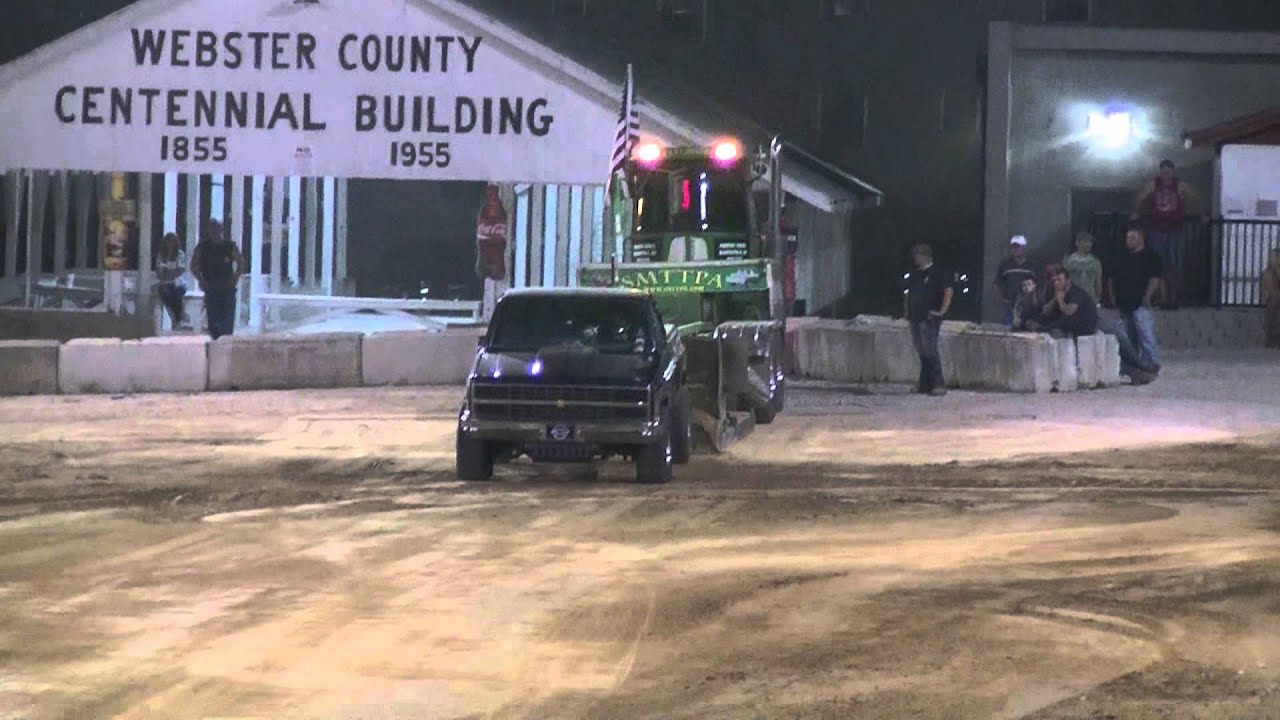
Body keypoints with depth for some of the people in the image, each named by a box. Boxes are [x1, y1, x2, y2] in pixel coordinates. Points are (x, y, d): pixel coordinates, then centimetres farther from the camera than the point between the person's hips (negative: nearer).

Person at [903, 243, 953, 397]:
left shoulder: (936, 273, -5)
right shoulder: (914, 275, 18)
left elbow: (949, 291, -13)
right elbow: (908, 293, 30)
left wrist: (942, 311, -16)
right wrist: (906, 310, 20)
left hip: (929, 319, -8)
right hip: (915, 319, 8)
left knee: (930, 352, -13)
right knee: (921, 352, 9)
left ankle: (939, 384, -13)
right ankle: (924, 384, 13)